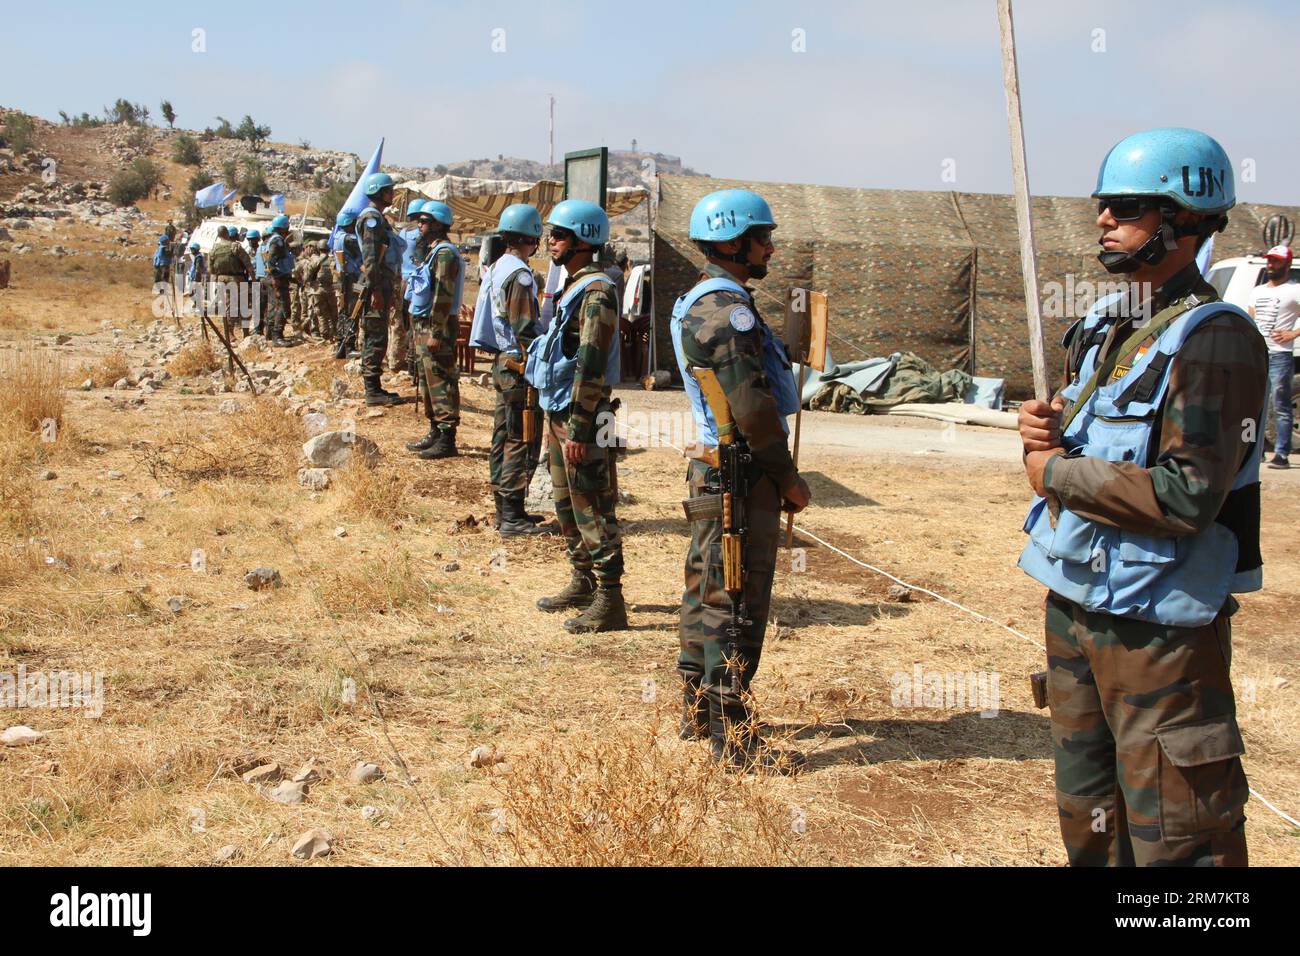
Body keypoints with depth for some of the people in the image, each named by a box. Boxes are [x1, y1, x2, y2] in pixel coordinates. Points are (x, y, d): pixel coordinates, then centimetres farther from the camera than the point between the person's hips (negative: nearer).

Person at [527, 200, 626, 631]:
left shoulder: (596, 292, -17)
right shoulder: (572, 286, 15)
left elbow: (591, 366, -22)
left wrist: (579, 431, -24)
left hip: (581, 418, -10)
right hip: (557, 414, 10)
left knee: (593, 510, -6)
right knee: (566, 504, 18)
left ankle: (610, 602, 0)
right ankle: (583, 583, 31)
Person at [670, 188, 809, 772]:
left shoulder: (699, 303, 16)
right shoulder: (726, 308, -17)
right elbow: (753, 407, -22)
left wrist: (777, 473, 18)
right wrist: (789, 479, -12)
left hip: (714, 469, 11)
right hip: (742, 475, -11)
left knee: (707, 593, 17)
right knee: (736, 606, -5)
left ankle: (697, 712, 29)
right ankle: (733, 738, 3)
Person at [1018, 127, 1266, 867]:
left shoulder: (1214, 340, -17)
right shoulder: (1103, 326, 9)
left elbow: (1187, 497, -26)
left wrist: (1058, 472, -15)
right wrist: (1045, 431, -5)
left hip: (1160, 626, -8)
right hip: (1075, 604, 8)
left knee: (1176, 836, 1)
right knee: (1089, 814, 21)